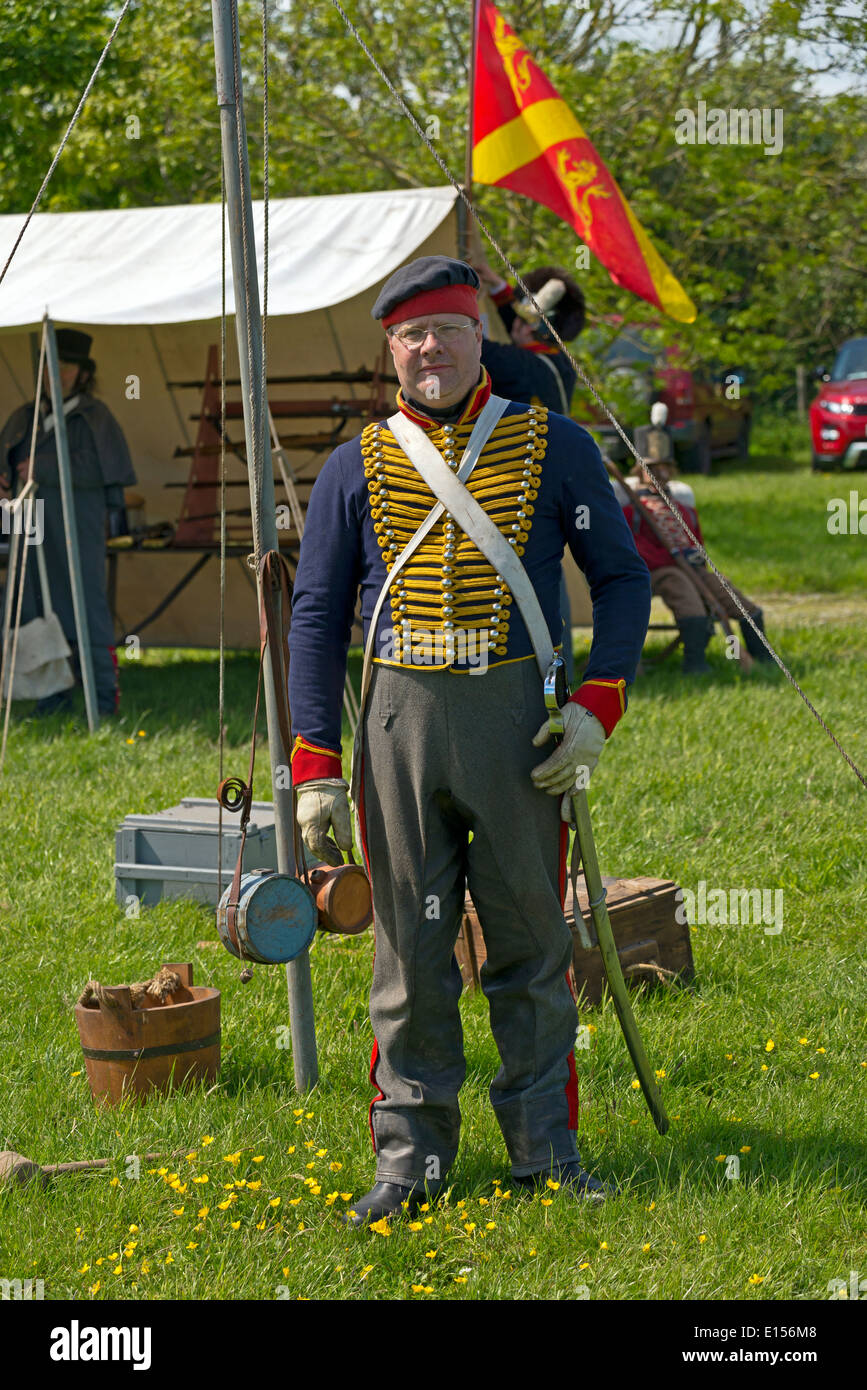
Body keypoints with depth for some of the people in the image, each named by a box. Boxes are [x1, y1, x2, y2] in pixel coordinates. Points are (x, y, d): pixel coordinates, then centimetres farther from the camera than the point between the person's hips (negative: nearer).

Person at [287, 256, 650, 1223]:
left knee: (530, 937, 5)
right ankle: (411, 1158, 12)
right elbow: (316, 616, 7)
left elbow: (621, 578, 7)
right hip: (402, 717, 1)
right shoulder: (355, 470, 7)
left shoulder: (553, 448, 5)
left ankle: (544, 1143, 17)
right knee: (410, 945, 4)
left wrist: (598, 707, -6)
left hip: (519, 717, -1)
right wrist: (314, 765, -2)